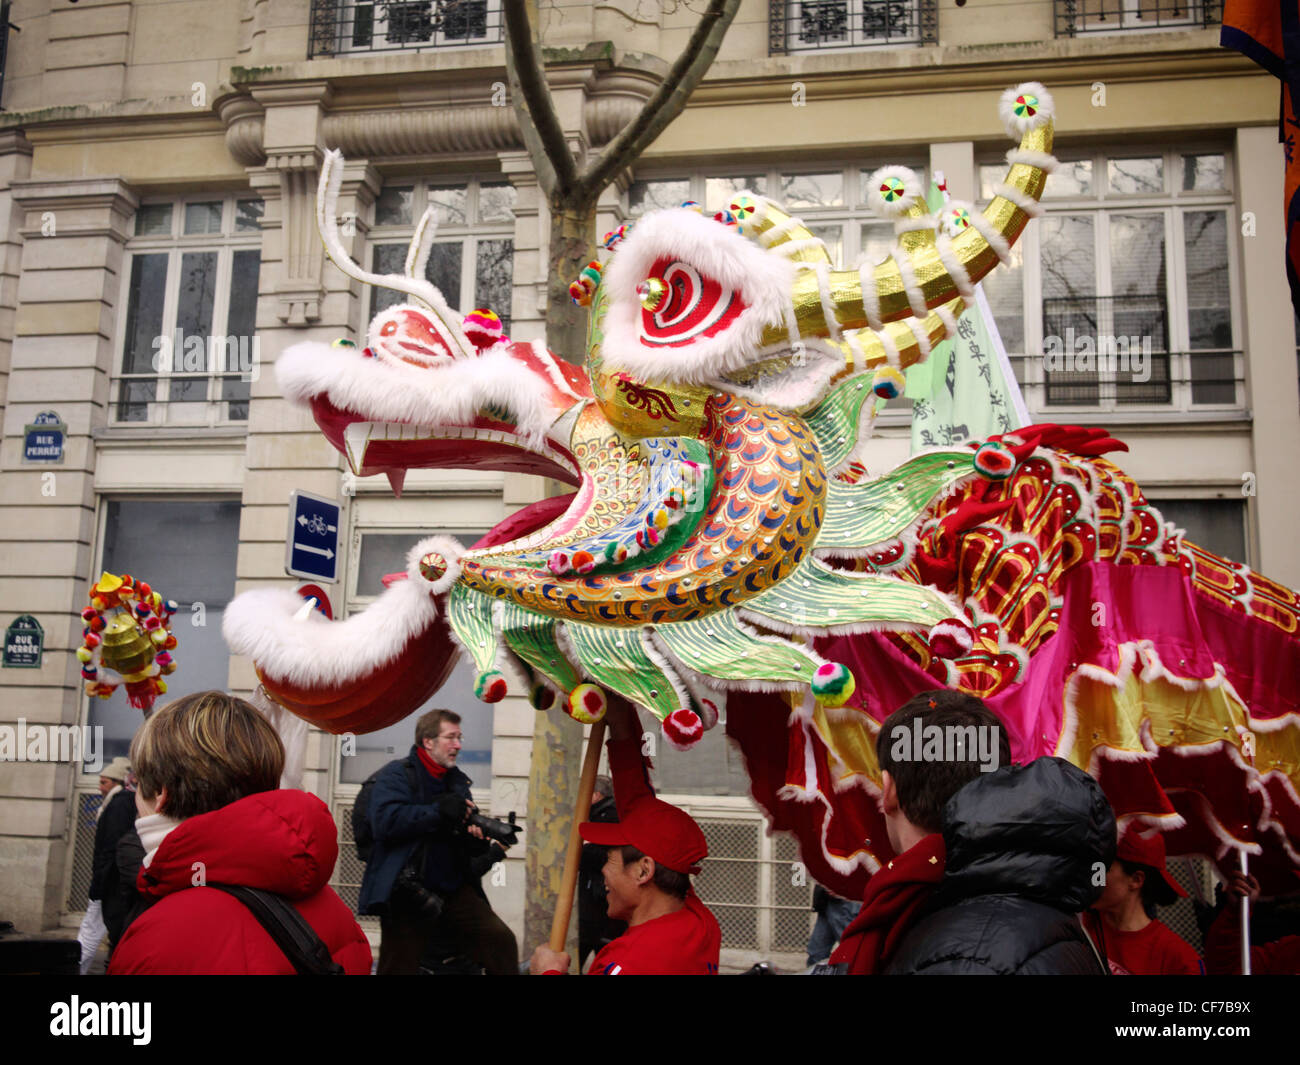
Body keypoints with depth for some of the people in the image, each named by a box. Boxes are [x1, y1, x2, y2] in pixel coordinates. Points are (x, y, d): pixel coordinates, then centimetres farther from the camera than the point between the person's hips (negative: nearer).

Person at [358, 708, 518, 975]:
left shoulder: (458, 781, 16)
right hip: (407, 894, -5)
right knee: (399, 966, 3)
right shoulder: (396, 775, -5)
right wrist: (439, 810, -26)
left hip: (454, 890, 5)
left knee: (501, 940, -12)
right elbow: (386, 821, -22)